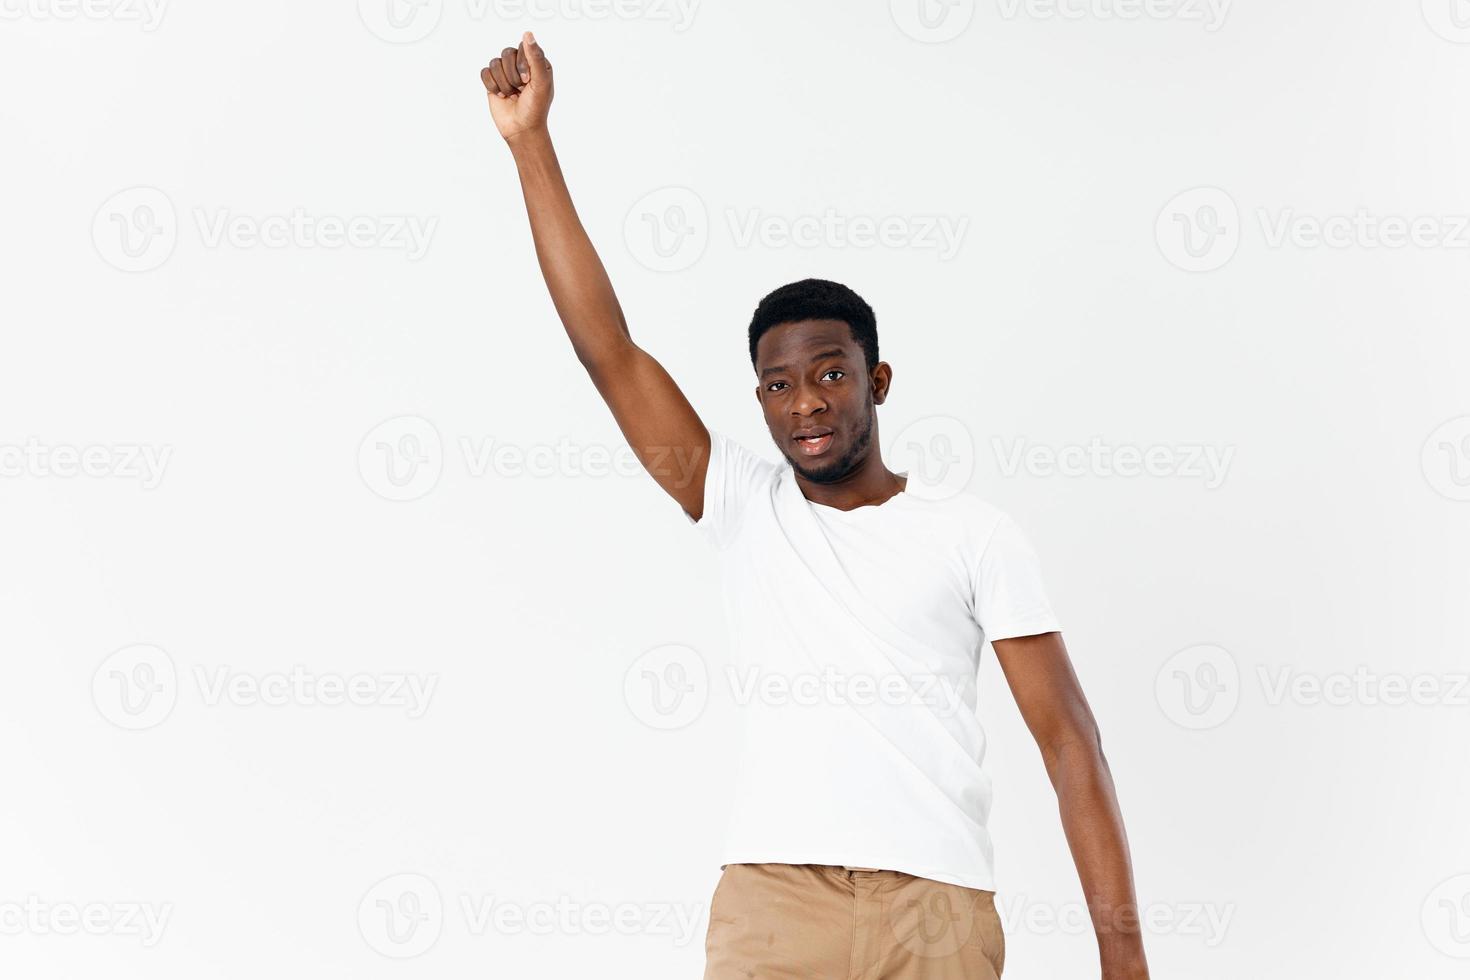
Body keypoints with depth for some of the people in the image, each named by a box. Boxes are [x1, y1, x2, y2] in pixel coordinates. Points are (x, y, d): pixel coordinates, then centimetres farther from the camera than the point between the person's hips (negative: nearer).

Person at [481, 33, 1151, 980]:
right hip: (768, 900, 2)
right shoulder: (744, 506, 11)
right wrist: (531, 142, 2)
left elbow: (1067, 733, 1)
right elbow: (607, 347, 6)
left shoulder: (975, 535, 5)